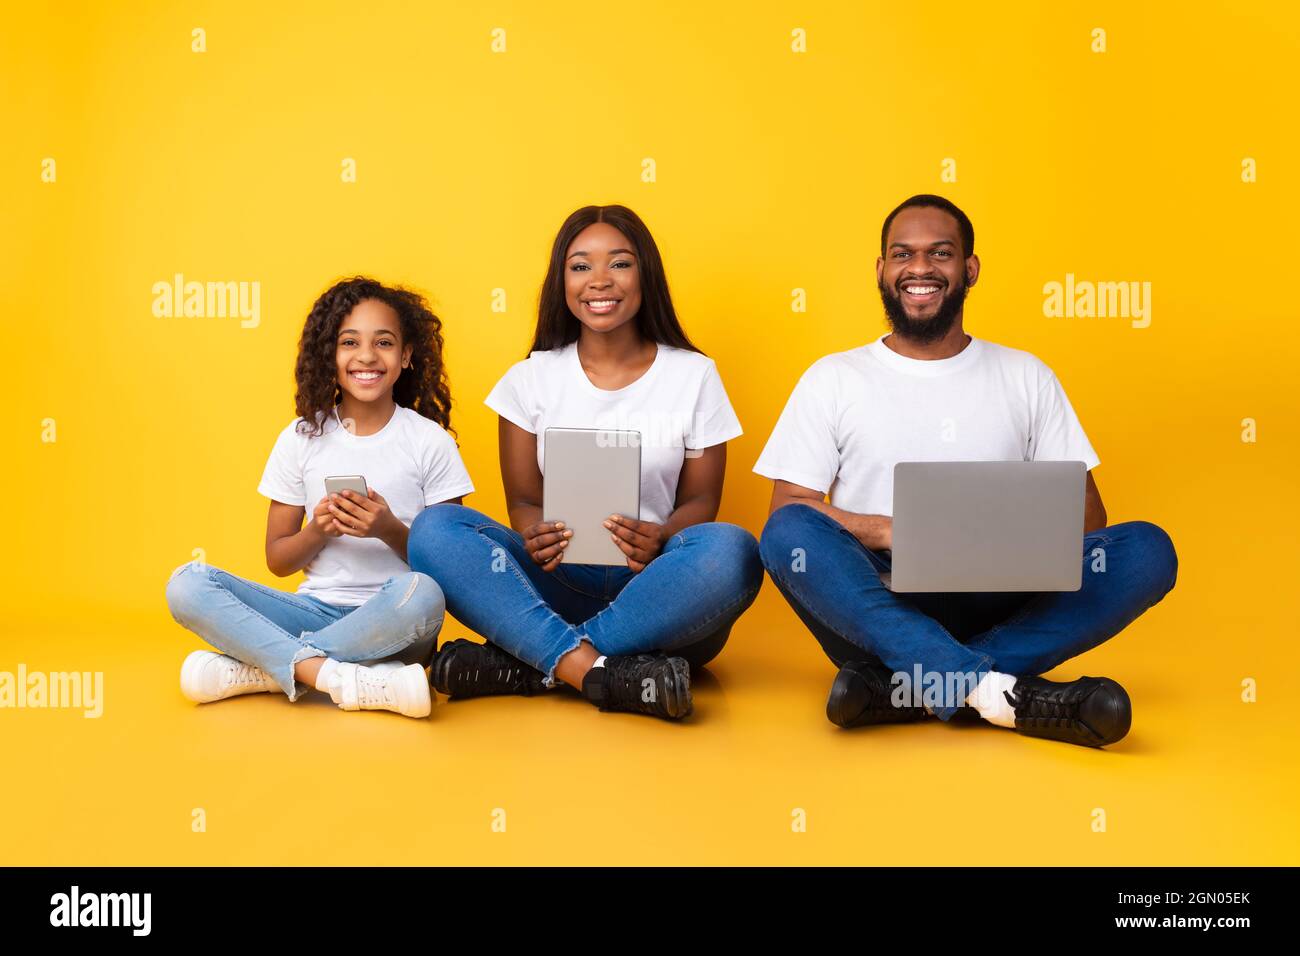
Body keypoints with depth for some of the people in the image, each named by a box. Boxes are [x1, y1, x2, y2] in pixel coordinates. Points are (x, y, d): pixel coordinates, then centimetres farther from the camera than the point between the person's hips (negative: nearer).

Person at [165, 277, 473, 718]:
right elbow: (277, 560, 9)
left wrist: (390, 530, -17)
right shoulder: (302, 438, 6)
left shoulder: (430, 441, 0)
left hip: (389, 625, -2)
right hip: (315, 611, 3)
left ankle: (257, 668, -21)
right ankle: (345, 680, -29)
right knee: (186, 585, -18)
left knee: (421, 593, -37)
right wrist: (319, 530, -11)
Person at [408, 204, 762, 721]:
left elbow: (701, 498, 5)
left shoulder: (694, 374, 6)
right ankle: (601, 672, -36)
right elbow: (522, 499, 7)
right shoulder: (532, 377, 9)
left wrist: (662, 538, -19)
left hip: (652, 592, 0)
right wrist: (534, 534, -18)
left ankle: (530, 666, -29)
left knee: (732, 551, -33)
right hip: (554, 584, 1)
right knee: (434, 528, -23)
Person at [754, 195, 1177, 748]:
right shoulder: (832, 379, 8)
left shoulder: (1026, 377, 13)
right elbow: (786, 514, 0)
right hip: (876, 605, -2)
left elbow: (1084, 518, 11)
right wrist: (886, 532, -18)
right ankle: (997, 691, -37)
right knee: (789, 532, -29)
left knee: (1146, 549, -20)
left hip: (993, 610, 2)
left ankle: (897, 683, -30)